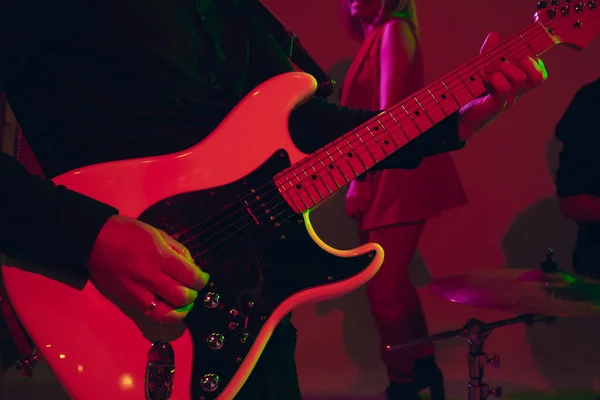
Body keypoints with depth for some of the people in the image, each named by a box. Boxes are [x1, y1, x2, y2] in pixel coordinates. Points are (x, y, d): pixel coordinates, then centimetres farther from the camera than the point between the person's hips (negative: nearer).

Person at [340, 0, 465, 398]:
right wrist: (358, 177, 8)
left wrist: (360, 176, -16)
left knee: (383, 288, -10)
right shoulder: (374, 38, 22)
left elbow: (388, 113, -14)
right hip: (380, 174, 10)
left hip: (398, 171, -10)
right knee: (392, 282, 12)